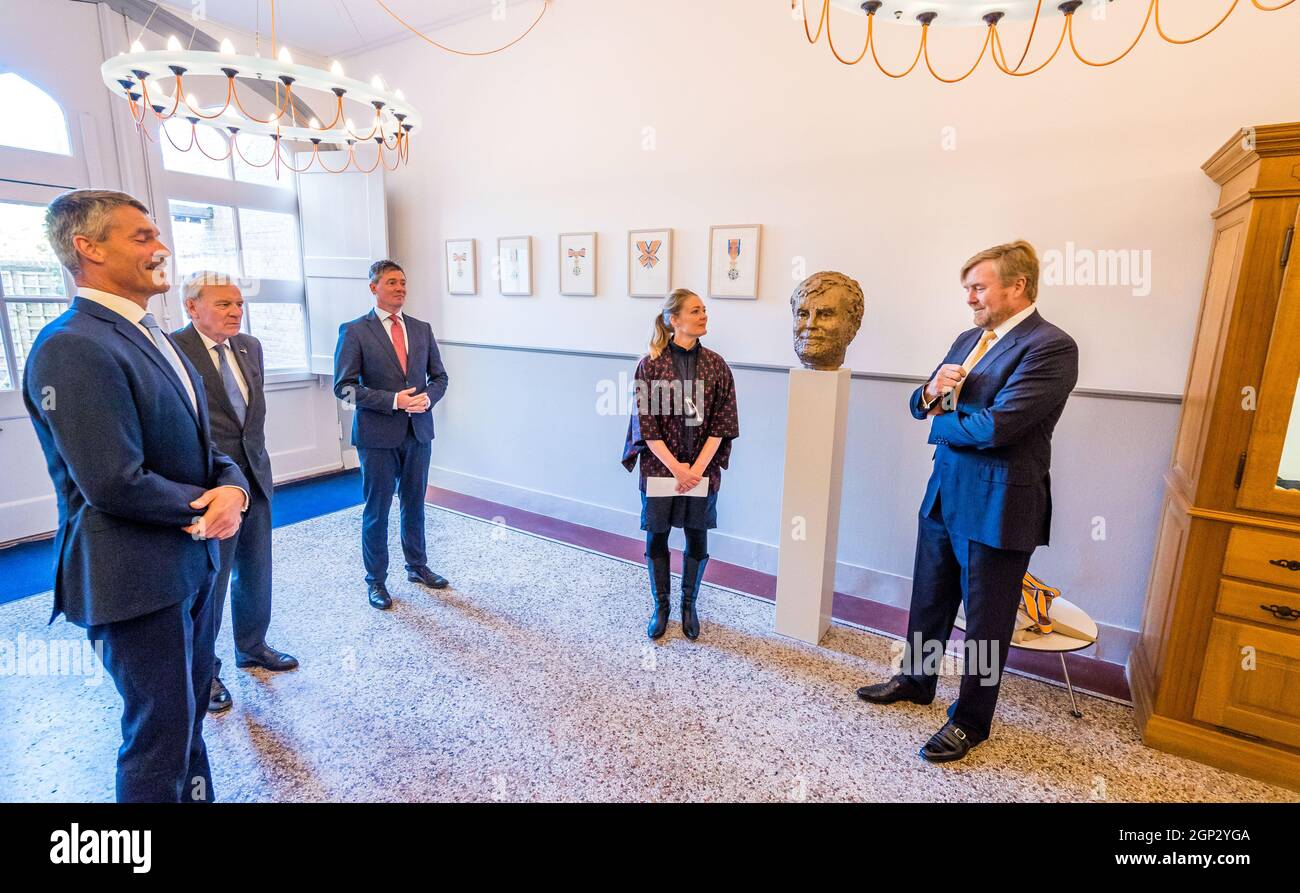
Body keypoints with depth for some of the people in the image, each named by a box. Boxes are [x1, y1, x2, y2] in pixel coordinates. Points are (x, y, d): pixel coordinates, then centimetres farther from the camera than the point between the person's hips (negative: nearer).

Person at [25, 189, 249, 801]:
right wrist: (208, 504, -9)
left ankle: (196, 795, 44)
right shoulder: (72, 349, -20)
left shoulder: (149, 337, 10)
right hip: (140, 577, -9)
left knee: (188, 712, 24)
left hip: (191, 560, 9)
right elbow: (116, 485, -25)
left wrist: (232, 487, -9)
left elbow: (197, 441, 12)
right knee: (160, 735, 8)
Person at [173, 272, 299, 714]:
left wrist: (254, 456, 14)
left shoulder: (250, 346, 7)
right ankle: (203, 670, 28)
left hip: (255, 475, 7)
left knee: (256, 570, 18)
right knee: (210, 581, 8)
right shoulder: (172, 350, -16)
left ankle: (252, 646, 39)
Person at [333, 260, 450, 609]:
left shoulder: (422, 329, 8)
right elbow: (344, 386, -10)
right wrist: (393, 400, -19)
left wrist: (427, 397, -9)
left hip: (418, 431, 4)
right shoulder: (354, 331, -5)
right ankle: (376, 580, 22)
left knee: (414, 503, 16)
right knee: (377, 508, 7)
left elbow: (439, 376, 12)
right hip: (378, 435, -4)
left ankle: (417, 566, 33)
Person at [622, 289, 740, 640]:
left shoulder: (716, 365, -1)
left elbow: (721, 423, -3)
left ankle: (689, 605, 32)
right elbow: (645, 422, -8)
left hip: (702, 470, 2)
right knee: (656, 539, 9)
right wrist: (675, 467, -14)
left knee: (697, 539, 11)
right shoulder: (650, 364, -6)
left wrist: (697, 468, -11)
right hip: (659, 469, -1)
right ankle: (660, 606, 30)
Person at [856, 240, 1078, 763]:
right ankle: (916, 680, 43)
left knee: (985, 620, 10)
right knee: (929, 599, 21)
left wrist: (939, 423, -7)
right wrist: (930, 392, -10)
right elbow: (922, 407, 14)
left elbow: (994, 426, -26)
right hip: (943, 494, 8)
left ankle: (970, 721, 29)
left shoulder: (1051, 347, -16)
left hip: (997, 505, -8)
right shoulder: (969, 339, 10)